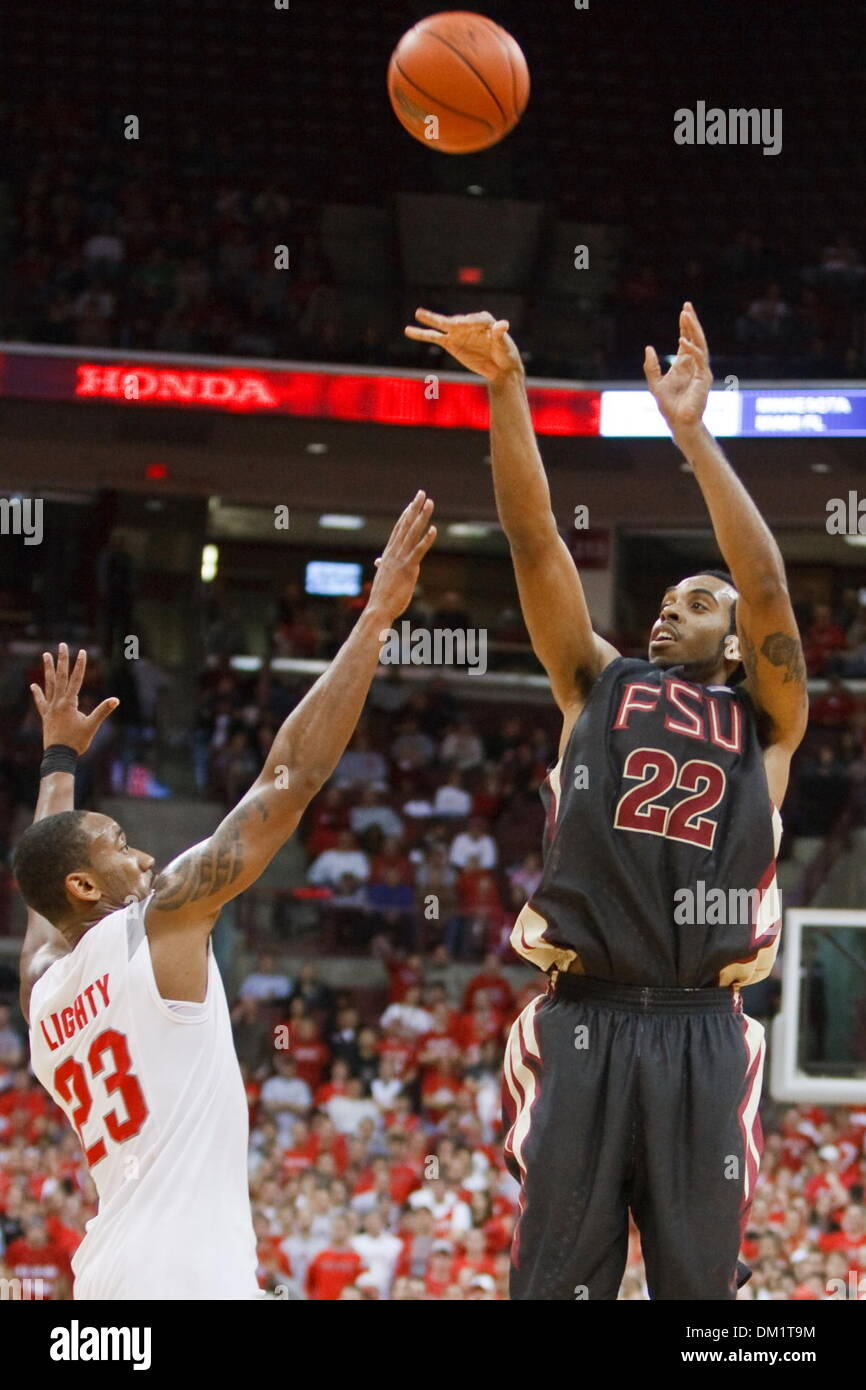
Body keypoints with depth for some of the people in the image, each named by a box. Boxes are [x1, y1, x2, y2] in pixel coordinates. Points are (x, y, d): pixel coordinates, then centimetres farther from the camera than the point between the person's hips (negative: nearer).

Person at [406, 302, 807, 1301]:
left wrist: (691, 432, -11)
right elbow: (533, 538, 7)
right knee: (557, 1281, 0)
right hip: (582, 1022, 1)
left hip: (701, 1033, -1)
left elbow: (767, 586, -5)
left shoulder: (764, 723, 11)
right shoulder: (598, 685, 16)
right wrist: (505, 385, -4)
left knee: (698, 1282, 2)